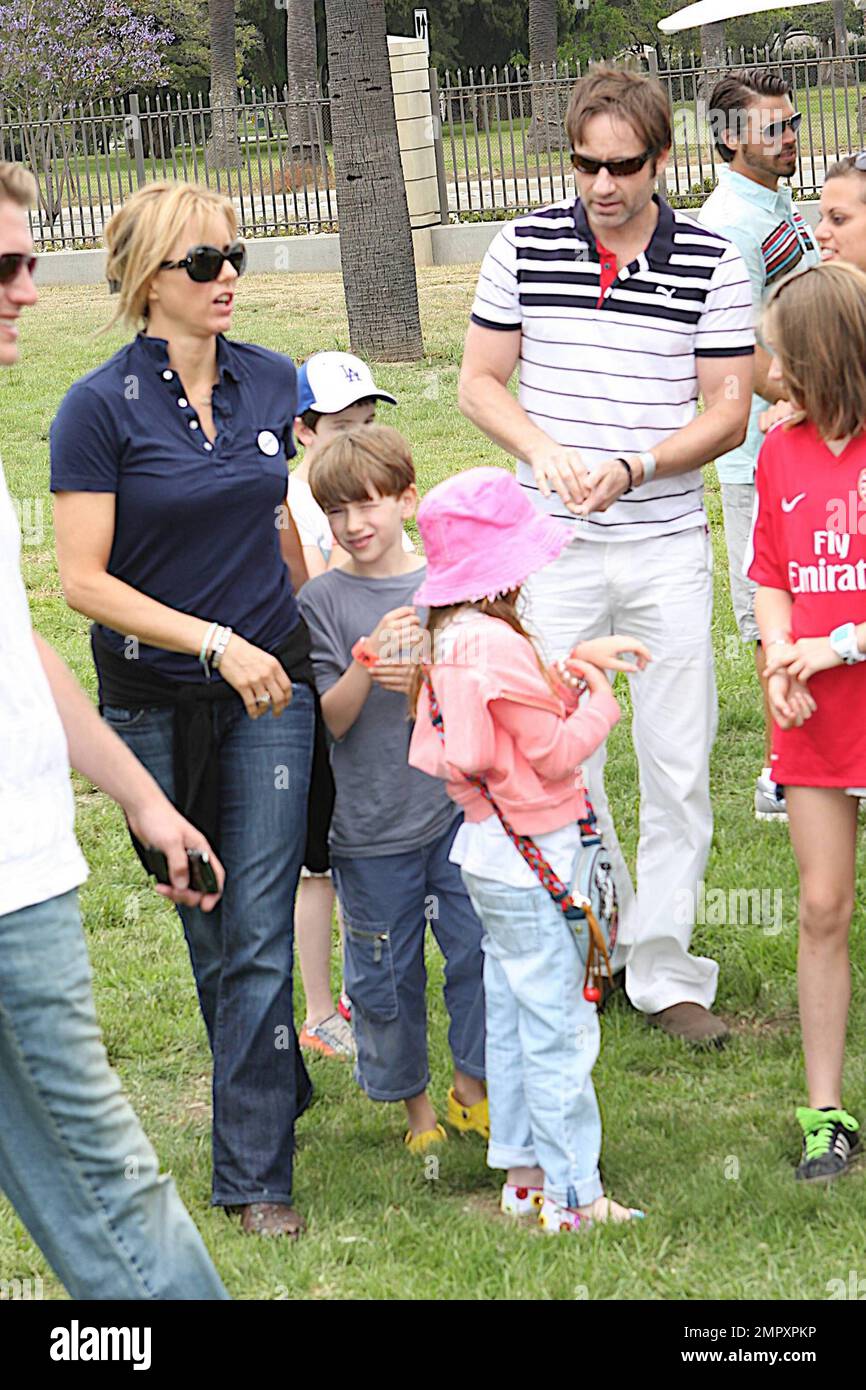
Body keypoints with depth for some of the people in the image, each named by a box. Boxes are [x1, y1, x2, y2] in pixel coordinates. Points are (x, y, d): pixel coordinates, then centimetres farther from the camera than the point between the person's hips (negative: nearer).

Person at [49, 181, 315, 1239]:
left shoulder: (272, 385, 1)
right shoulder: (100, 409, -11)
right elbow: (83, 580, -13)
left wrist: (314, 628, 22)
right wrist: (215, 642, -19)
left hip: (269, 685, 2)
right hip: (154, 703, -2)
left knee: (260, 931, -4)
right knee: (207, 930, 12)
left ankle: (255, 1171, 1)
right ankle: (276, 1092, 32)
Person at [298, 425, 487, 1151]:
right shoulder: (323, 601, -3)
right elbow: (331, 717, -7)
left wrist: (424, 677, -16)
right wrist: (369, 661, -24)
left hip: (457, 805, 1)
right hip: (371, 823, -1)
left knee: (480, 950, 0)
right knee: (384, 974, 7)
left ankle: (472, 1087, 19)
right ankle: (416, 1105, 23)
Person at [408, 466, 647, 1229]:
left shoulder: (453, 638, 6)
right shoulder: (497, 645, -24)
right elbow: (554, 756, -19)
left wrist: (574, 664, 10)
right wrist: (598, 704, -5)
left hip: (489, 850, 10)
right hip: (529, 853, -10)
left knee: (511, 1015, 17)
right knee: (559, 1025, -4)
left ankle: (524, 1173, 25)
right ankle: (573, 1194, 1)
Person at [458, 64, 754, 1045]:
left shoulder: (711, 265, -3)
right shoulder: (524, 248, 0)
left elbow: (728, 411, -2)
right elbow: (480, 382, 6)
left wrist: (631, 467, -17)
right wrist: (545, 451, -13)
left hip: (668, 543, -1)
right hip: (553, 547, 1)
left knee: (678, 768, 2)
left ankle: (662, 970, 11)